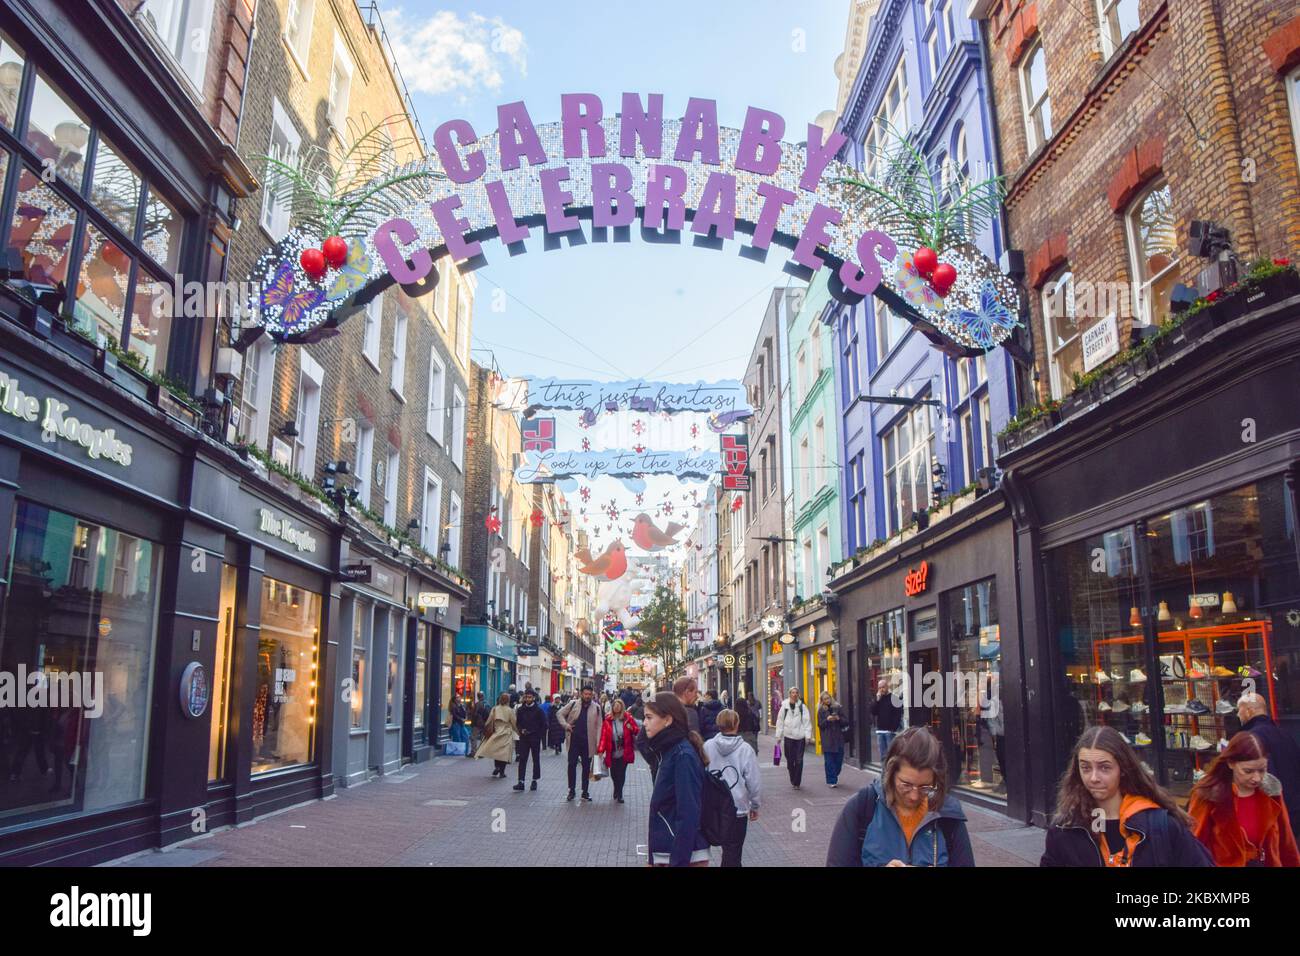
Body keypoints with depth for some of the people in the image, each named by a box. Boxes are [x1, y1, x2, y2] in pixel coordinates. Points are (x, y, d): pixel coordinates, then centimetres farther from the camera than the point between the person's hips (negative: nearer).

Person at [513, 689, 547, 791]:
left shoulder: (538, 710, -4)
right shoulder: (520, 710, 4)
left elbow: (544, 724, -1)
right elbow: (517, 723, 13)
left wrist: (539, 735, -8)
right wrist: (521, 730, -5)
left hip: (535, 738, -2)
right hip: (524, 738, 2)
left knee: (536, 760, 6)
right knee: (522, 759, -3)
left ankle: (535, 781, 14)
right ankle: (521, 781, -4)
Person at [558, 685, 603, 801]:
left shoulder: (596, 707, 1)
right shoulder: (573, 704, -1)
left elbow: (598, 726, 2)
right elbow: (561, 713, 9)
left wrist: (598, 743, -4)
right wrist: (566, 725, -5)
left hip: (588, 742, 1)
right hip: (574, 740, 0)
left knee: (586, 767, 8)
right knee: (572, 765, 3)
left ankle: (585, 792, 18)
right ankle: (571, 790, 15)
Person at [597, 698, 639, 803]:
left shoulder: (628, 718, -3)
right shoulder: (608, 720, -2)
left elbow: (637, 730, 3)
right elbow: (604, 736, -5)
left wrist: (632, 728, -20)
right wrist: (601, 750, -12)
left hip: (624, 752, -1)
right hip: (612, 752, 1)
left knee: (621, 774, 1)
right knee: (613, 774, 10)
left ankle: (618, 794, 19)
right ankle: (618, 794, 37)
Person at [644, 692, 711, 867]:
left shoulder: (683, 756, -17)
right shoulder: (668, 751, 9)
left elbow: (688, 814, -21)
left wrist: (679, 862, -22)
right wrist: (653, 858, 16)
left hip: (685, 857, -8)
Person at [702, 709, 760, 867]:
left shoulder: (707, 746, -8)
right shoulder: (745, 749, -12)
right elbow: (754, 782, -7)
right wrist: (754, 805, 8)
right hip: (738, 808, -3)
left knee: (727, 849, 23)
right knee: (733, 852, 10)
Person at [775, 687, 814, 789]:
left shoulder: (802, 707, 2)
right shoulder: (784, 706, 5)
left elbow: (807, 722, 0)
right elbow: (780, 722, 7)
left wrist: (808, 736, -7)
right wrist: (778, 736, 5)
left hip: (800, 737, -1)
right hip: (788, 736, 1)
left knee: (799, 761, -1)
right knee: (790, 760, 5)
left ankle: (797, 782, 7)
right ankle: (793, 780, 23)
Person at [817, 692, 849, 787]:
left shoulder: (838, 708, 6)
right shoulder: (821, 711, 4)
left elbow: (845, 722, 6)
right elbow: (820, 725, 0)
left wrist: (839, 719, -13)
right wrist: (827, 720, -17)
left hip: (838, 738, 2)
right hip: (827, 739, -2)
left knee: (839, 760, 5)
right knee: (829, 761, -4)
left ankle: (834, 777, 26)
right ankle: (831, 781, 1)